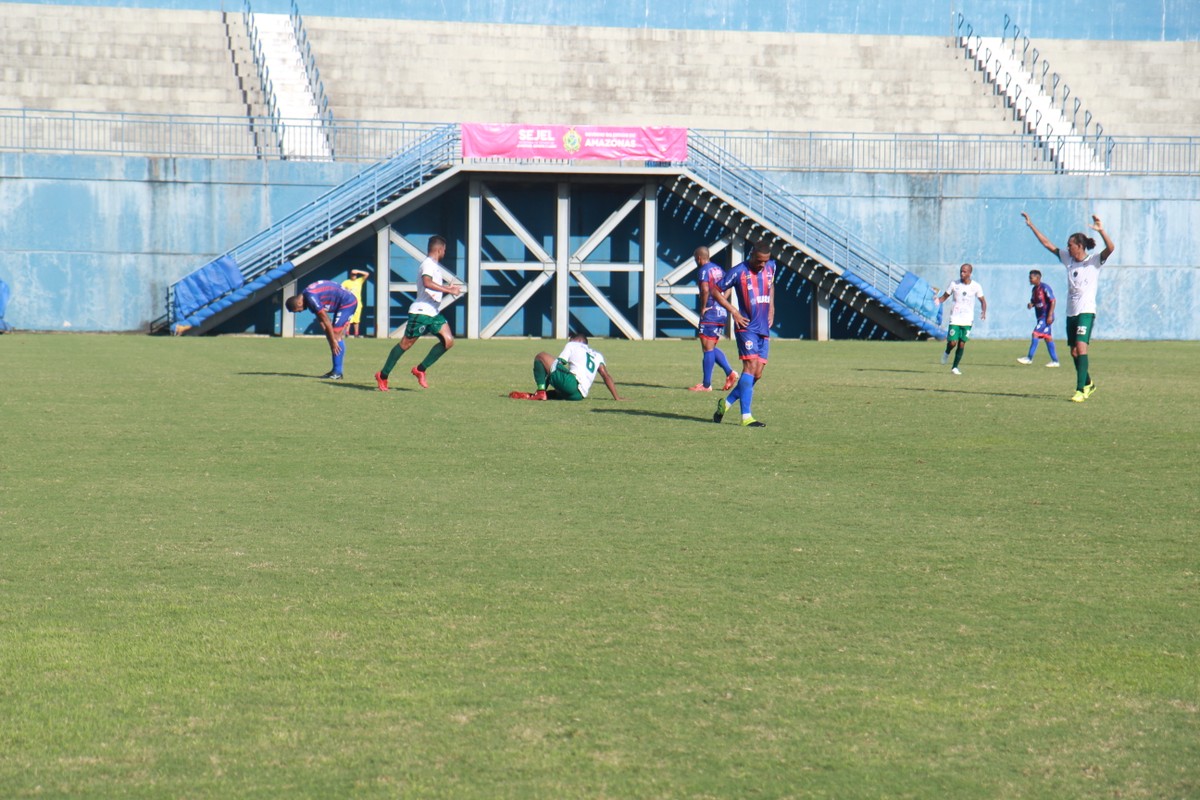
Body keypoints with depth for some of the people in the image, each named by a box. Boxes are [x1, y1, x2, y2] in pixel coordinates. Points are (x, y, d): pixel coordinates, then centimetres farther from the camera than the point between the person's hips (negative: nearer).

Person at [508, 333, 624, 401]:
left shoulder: (572, 345, 18)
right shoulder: (597, 355, 30)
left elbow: (556, 364, 13)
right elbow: (606, 376, 18)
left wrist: (542, 387, 18)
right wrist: (617, 397, 15)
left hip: (570, 383, -6)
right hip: (578, 395, 6)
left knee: (541, 356, 6)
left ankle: (541, 391, -10)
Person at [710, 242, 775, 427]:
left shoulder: (770, 267, 9)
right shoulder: (739, 272, -10)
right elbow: (717, 291, -2)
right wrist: (733, 311, -11)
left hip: (764, 329, 6)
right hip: (746, 327, -6)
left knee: (757, 374, 3)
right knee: (750, 366, -17)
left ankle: (726, 402, 21)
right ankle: (746, 417, -19)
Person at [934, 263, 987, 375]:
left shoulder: (976, 286, -1)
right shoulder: (954, 284, -1)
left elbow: (983, 300, 9)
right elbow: (945, 296, 7)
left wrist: (984, 311, -11)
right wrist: (938, 301, -15)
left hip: (968, 320, 1)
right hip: (955, 318, -1)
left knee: (962, 344, -1)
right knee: (953, 342, -11)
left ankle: (955, 367, 12)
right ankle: (947, 352, 24)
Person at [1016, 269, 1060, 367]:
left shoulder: (1045, 288, -14)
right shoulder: (1034, 290, 13)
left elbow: (1052, 301, -16)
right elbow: (1034, 301, 22)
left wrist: (1050, 315, -21)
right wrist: (1031, 305, -3)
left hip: (1046, 317, -9)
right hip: (1040, 317, 9)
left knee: (1035, 334, -13)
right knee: (1047, 337, 9)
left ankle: (1029, 358, -9)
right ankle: (1055, 361, 12)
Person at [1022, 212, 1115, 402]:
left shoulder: (1094, 261, -6)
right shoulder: (1068, 259, 11)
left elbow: (1110, 248, -23)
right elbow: (1047, 244, 17)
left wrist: (1101, 230, -37)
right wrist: (1031, 225, 16)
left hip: (1086, 312, -7)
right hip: (1071, 313, 7)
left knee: (1081, 347, -19)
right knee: (1074, 351, 12)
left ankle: (1080, 390, -22)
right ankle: (1088, 384, 32)